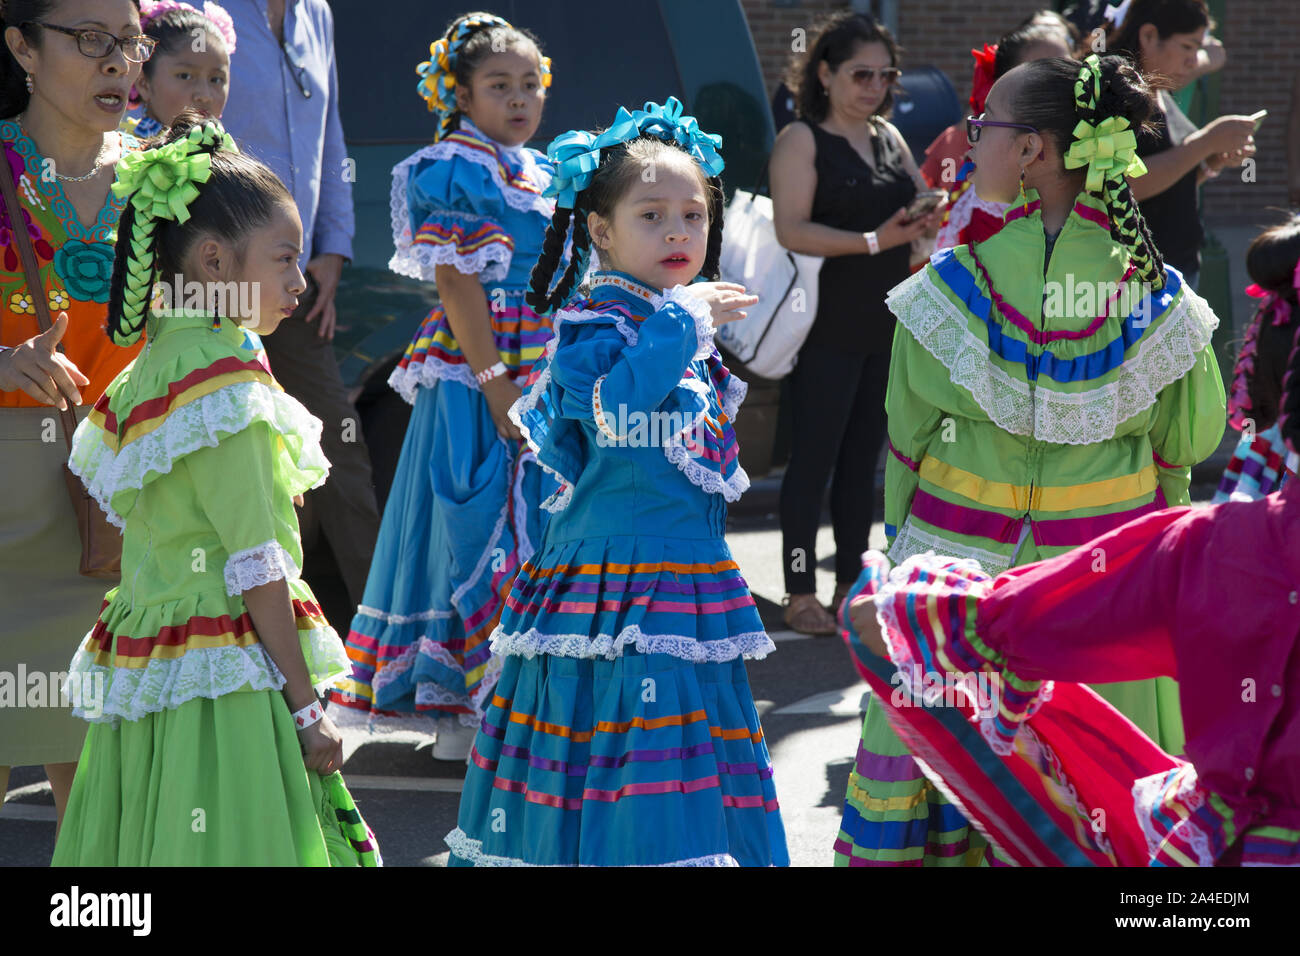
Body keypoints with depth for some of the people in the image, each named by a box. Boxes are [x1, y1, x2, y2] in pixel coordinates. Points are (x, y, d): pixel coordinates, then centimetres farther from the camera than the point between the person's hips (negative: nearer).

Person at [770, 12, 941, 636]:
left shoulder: (888, 136, 13)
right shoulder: (802, 140, -7)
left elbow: (924, 207, 19)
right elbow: (791, 230, -17)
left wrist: (937, 210, -3)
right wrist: (874, 241, -23)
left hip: (887, 326, 7)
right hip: (829, 326, -7)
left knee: (863, 456, 12)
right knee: (814, 457, -3)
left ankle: (852, 584, 20)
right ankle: (800, 594, 3)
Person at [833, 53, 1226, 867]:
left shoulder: (955, 282, -12)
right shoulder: (1149, 288, -7)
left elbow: (910, 437, -2)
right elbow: (1192, 435, 3)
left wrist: (902, 546, 12)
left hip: (962, 562, -1)